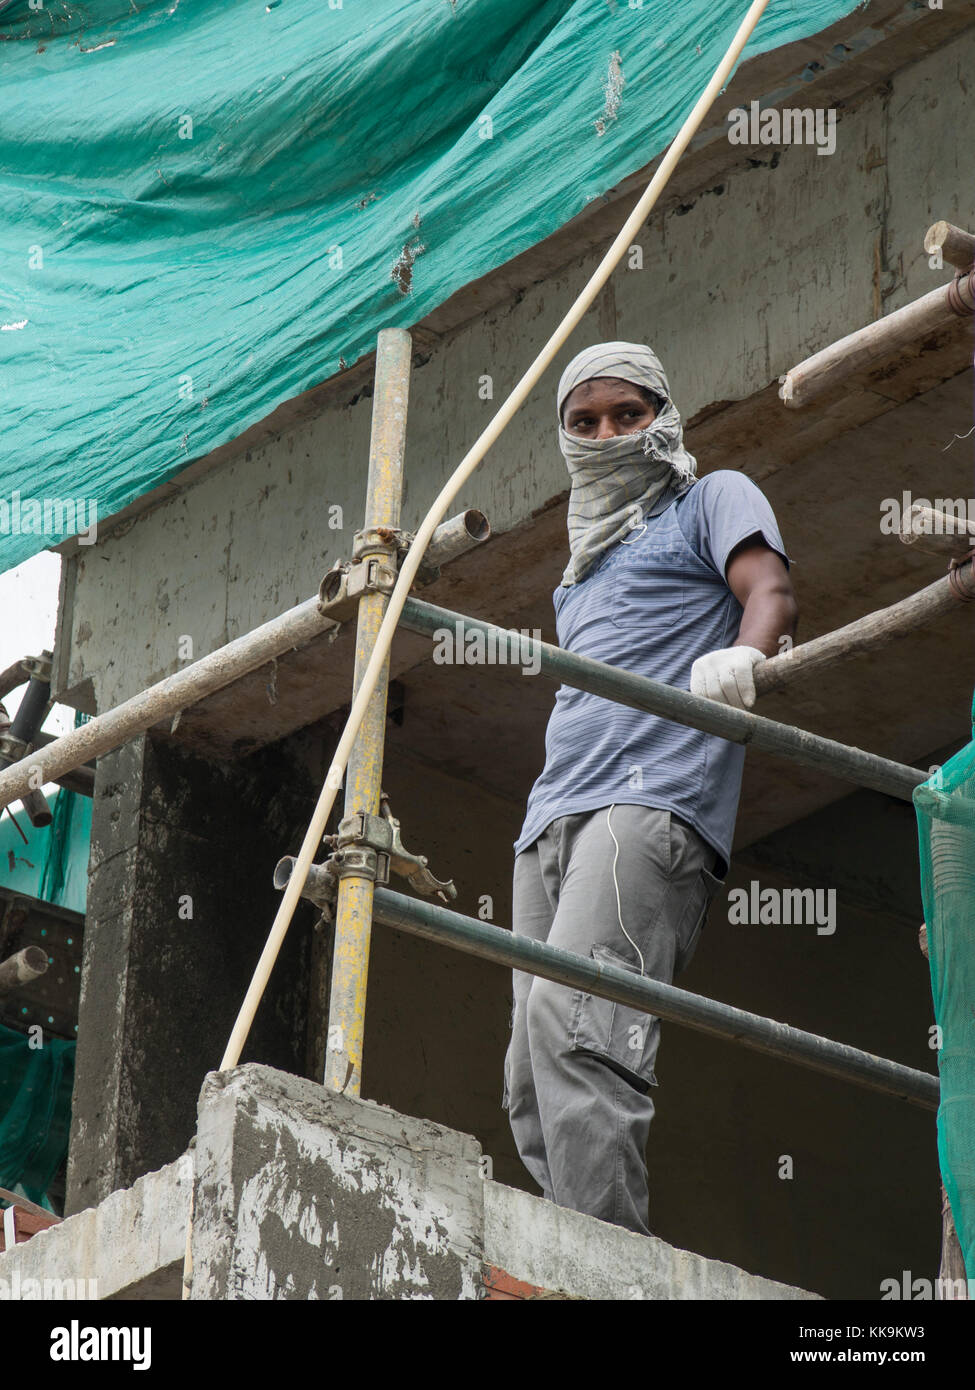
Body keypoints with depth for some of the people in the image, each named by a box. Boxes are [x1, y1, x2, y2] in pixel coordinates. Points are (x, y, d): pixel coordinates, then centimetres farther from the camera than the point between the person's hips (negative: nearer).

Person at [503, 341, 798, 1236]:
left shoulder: (710, 500, 14)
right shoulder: (584, 564, 34)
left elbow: (771, 592, -5)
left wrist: (741, 655, -27)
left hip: (654, 797, -8)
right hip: (554, 816, 8)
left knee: (571, 1020, -28)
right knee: (534, 1077, -4)